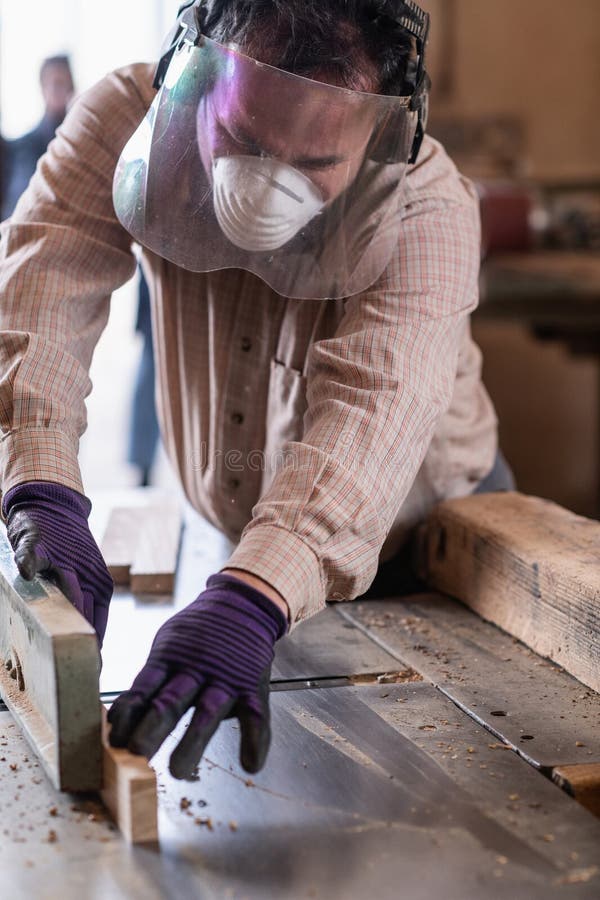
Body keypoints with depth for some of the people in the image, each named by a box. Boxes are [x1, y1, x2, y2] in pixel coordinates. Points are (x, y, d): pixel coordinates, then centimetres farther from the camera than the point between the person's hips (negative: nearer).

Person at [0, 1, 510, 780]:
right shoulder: (127, 122, -23)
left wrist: (250, 600, -61)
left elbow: (367, 416, -45)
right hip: (228, 530, 2)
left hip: (420, 532, -2)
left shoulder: (428, 211, -31)